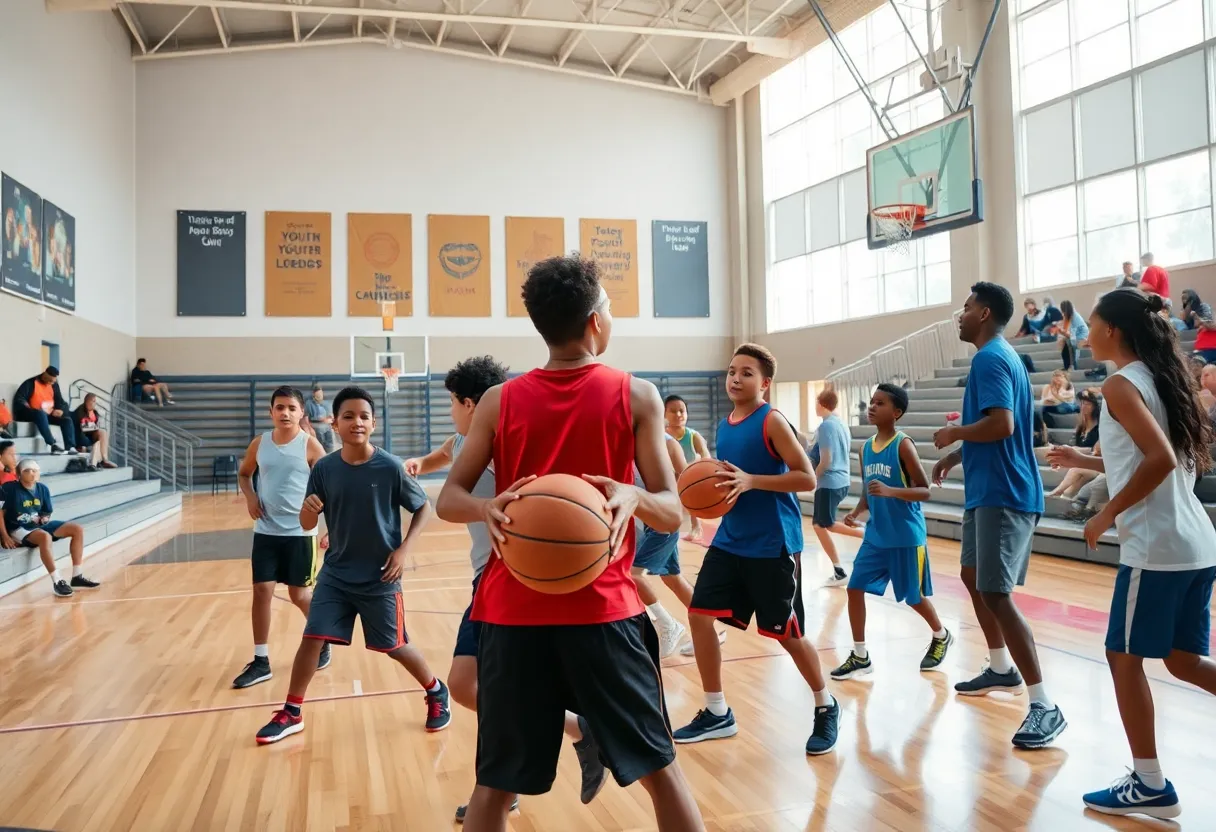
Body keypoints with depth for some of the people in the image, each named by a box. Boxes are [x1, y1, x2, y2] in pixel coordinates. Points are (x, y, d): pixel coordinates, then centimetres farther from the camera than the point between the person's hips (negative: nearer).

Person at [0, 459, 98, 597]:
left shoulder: (43, 489, 4)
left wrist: (44, 519, -8)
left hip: (39, 525, 7)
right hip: (18, 529, -7)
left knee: (77, 529, -5)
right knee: (45, 536, -38)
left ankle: (77, 577, -6)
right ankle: (57, 582, -32)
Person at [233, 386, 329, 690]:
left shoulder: (310, 446, -9)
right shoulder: (259, 443, 3)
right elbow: (243, 473, 20)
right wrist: (250, 496, -1)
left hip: (299, 531, -3)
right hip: (266, 531, 4)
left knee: (299, 594, 5)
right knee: (262, 590, 1)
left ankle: (322, 643, 31)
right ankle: (261, 662, 12)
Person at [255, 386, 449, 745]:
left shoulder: (390, 467, -15)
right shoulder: (323, 468, -7)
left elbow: (424, 507, -3)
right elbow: (307, 525, -1)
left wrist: (403, 549, -13)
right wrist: (308, 509, -24)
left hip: (380, 577, -3)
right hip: (336, 573, 3)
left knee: (395, 646, 7)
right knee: (311, 638, 0)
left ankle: (437, 693, 32)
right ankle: (291, 714, 19)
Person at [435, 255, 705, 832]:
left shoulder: (498, 403, 3)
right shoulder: (637, 396, -1)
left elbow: (449, 499, 5)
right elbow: (671, 513, -3)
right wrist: (631, 496, -21)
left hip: (514, 612, 2)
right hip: (606, 610, -1)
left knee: (495, 786, 14)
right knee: (659, 768, 15)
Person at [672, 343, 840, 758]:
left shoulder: (772, 421, -12)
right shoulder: (724, 427, 9)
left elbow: (807, 478, -17)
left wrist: (751, 481, -26)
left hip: (773, 546, -7)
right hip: (730, 542, 7)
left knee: (787, 634, 3)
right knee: (699, 616, 3)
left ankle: (826, 708, 29)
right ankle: (717, 713, 18)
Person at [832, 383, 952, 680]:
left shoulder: (903, 444, -14)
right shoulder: (866, 447, 5)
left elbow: (925, 491, -14)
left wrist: (890, 491, -29)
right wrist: (856, 512, -3)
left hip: (906, 537, -6)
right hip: (876, 536, 6)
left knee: (914, 596, 9)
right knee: (855, 588, -2)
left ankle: (941, 636, 38)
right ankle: (860, 656, 8)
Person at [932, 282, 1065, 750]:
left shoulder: (990, 358, -15)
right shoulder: (1000, 356, 17)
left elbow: (1001, 425, -27)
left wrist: (953, 434, -12)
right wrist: (956, 456, 18)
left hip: (1002, 495, -11)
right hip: (990, 492, 11)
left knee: (995, 593, -13)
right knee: (974, 577, 22)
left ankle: (1044, 707, -9)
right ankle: (1001, 669, 38)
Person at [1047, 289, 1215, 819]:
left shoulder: (1121, 385, -11)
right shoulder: (1160, 377, 15)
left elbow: (1161, 460, -23)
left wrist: (1106, 516, -14)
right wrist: (1086, 462, 24)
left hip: (1156, 548, -9)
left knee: (1124, 656, 3)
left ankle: (1149, 785, 10)